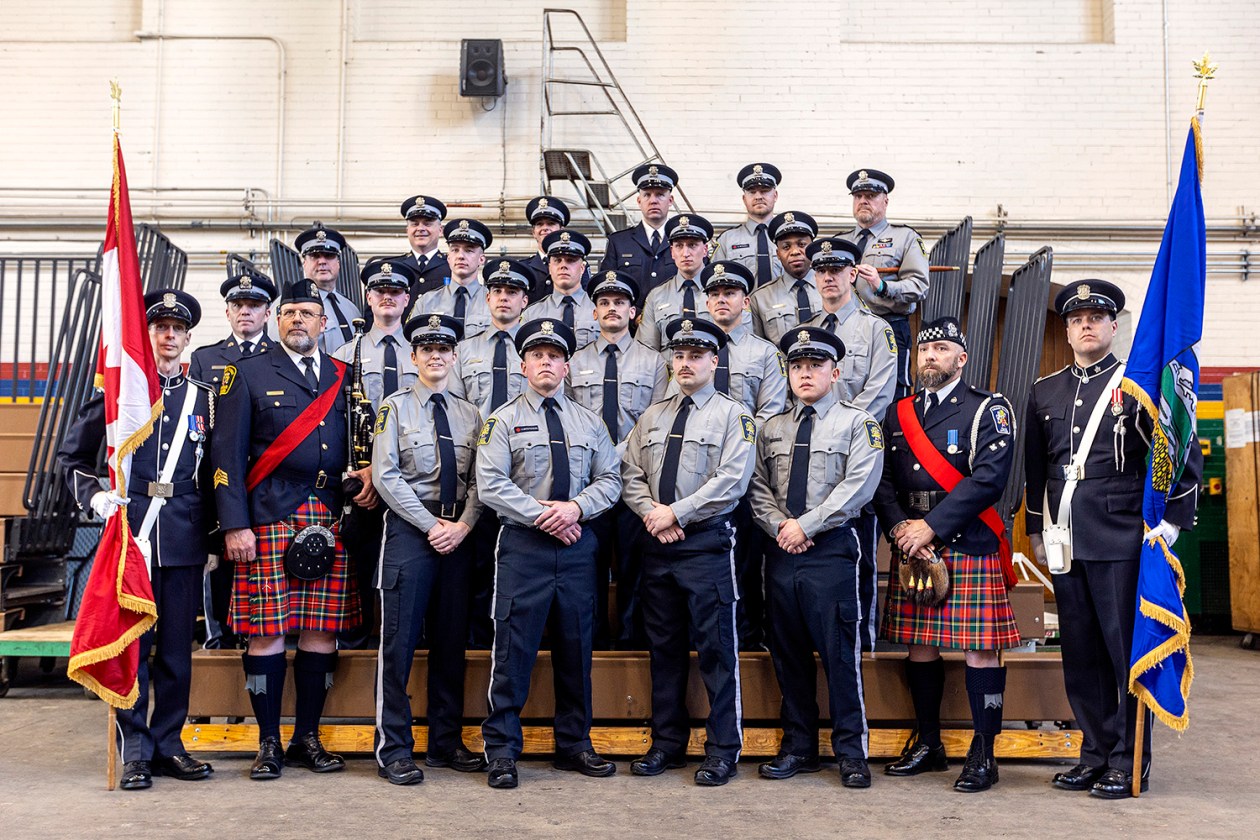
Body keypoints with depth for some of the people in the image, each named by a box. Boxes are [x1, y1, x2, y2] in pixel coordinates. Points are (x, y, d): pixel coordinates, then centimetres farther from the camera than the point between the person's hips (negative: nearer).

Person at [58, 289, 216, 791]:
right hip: (130, 532, -2)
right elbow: (72, 457, 11)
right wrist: (94, 496, -7)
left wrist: (211, 537, 12)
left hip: (185, 541, 2)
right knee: (130, 645, 1)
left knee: (178, 648, 7)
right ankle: (135, 752, 10)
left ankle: (169, 744, 18)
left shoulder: (202, 399, 12)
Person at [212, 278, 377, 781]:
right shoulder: (248, 374, 6)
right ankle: (269, 743, 11)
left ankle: (308, 738, 16)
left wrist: (370, 474, -4)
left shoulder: (346, 377, 15)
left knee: (321, 630, 5)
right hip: (269, 520, -3)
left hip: (332, 522, 3)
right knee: (266, 631, -1)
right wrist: (234, 525, -8)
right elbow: (227, 453, 0)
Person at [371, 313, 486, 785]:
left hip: (457, 532, 4)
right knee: (400, 640, -4)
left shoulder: (470, 415, 13)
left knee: (452, 640, 9)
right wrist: (432, 525, -11)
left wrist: (463, 525, -9)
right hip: (409, 529, -4)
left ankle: (447, 742, 19)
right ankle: (394, 750, 4)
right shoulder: (396, 407, 2)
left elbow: (478, 480, 8)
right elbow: (386, 476, -6)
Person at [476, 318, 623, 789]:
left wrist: (576, 507, -9)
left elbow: (610, 480, 10)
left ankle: (574, 745, 21)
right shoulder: (504, 420, 3)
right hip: (523, 544, -4)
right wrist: (543, 517, -13)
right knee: (514, 649, -4)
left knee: (576, 648, 9)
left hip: (578, 544, 4)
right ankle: (502, 750, 5)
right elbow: (490, 486, -6)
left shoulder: (589, 423, 14)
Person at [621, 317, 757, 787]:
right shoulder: (652, 417, 16)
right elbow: (630, 475, 12)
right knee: (664, 647, 11)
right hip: (657, 544, 5)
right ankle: (667, 743, 21)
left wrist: (675, 512, -14)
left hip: (707, 543, -5)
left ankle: (723, 749, 7)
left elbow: (732, 480, -12)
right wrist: (652, 514, -7)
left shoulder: (732, 415, -1)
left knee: (716, 648, -2)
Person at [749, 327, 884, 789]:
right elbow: (758, 488, 11)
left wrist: (806, 525, -13)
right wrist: (780, 526, -7)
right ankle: (798, 747, 19)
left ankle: (851, 752, 7)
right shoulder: (772, 429, 16)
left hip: (832, 548, -5)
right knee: (788, 654, 9)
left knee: (840, 652, -3)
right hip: (780, 552, 5)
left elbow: (858, 485, -9)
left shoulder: (857, 423, 2)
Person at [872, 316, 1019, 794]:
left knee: (979, 647, -2)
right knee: (919, 644, 10)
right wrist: (900, 529, -9)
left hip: (970, 547, -5)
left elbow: (989, 478, -13)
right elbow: (884, 480, 9)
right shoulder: (898, 415, 15)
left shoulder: (988, 410, 0)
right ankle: (928, 744, 22)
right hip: (912, 552, 5)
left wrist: (931, 526, -17)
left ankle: (983, 754, 5)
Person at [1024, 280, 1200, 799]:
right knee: (1080, 653, 9)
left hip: (1122, 541, -5)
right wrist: (1036, 531, 17)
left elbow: (1185, 454, 0)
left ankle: (1130, 760, 10)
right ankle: (1096, 752, 20)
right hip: (1066, 542, 5)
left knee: (1126, 649, 0)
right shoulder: (1045, 392, 14)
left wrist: (1172, 522, -5)